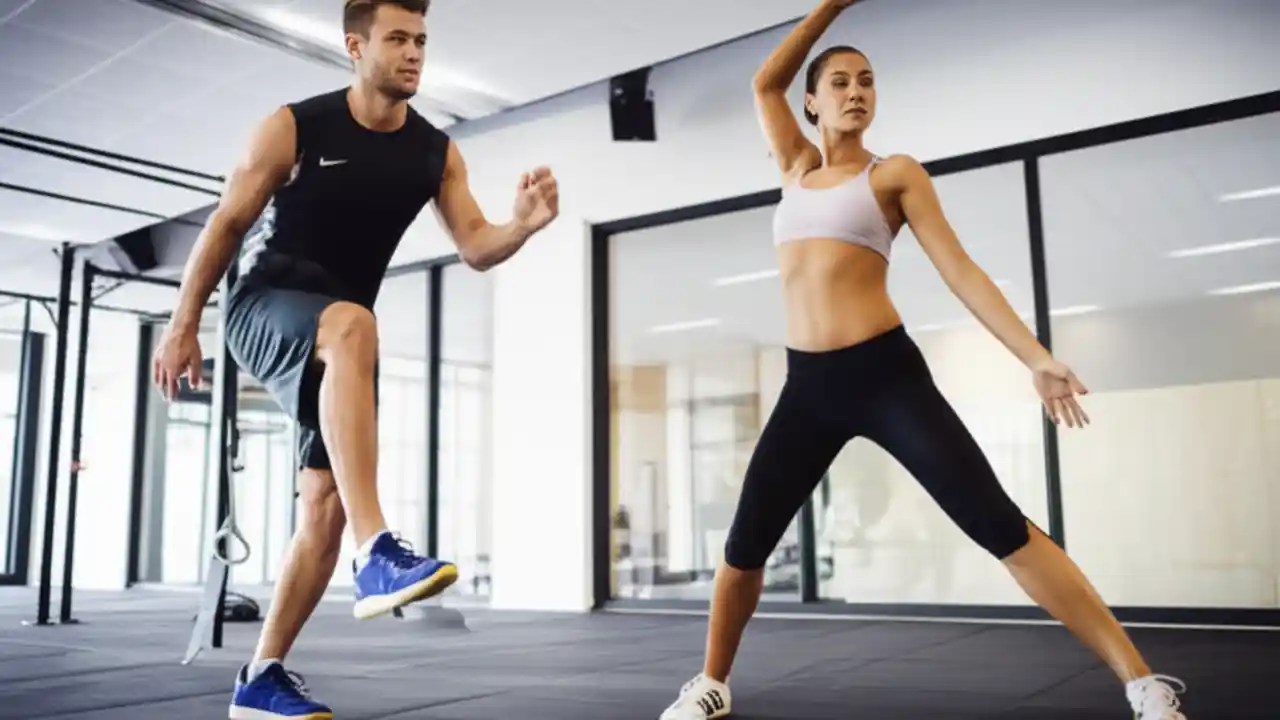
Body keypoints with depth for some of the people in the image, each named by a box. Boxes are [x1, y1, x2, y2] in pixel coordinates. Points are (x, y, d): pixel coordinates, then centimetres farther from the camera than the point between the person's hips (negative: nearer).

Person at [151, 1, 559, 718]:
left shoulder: (437, 152, 0)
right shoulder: (295, 126, -9)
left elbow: (477, 249, -8)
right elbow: (226, 225, -2)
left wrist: (524, 223, -29)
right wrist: (184, 325, -2)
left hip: (341, 338, 5)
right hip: (266, 308, -5)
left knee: (327, 503, -1)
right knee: (354, 324, -40)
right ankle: (377, 553, -49)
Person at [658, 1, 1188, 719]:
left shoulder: (895, 173, 6)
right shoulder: (797, 169, 18)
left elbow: (960, 269, -1)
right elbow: (766, 81, 17)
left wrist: (1037, 356, -10)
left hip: (886, 374, -4)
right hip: (808, 385, 4)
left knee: (1003, 528, -10)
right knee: (745, 547, 5)